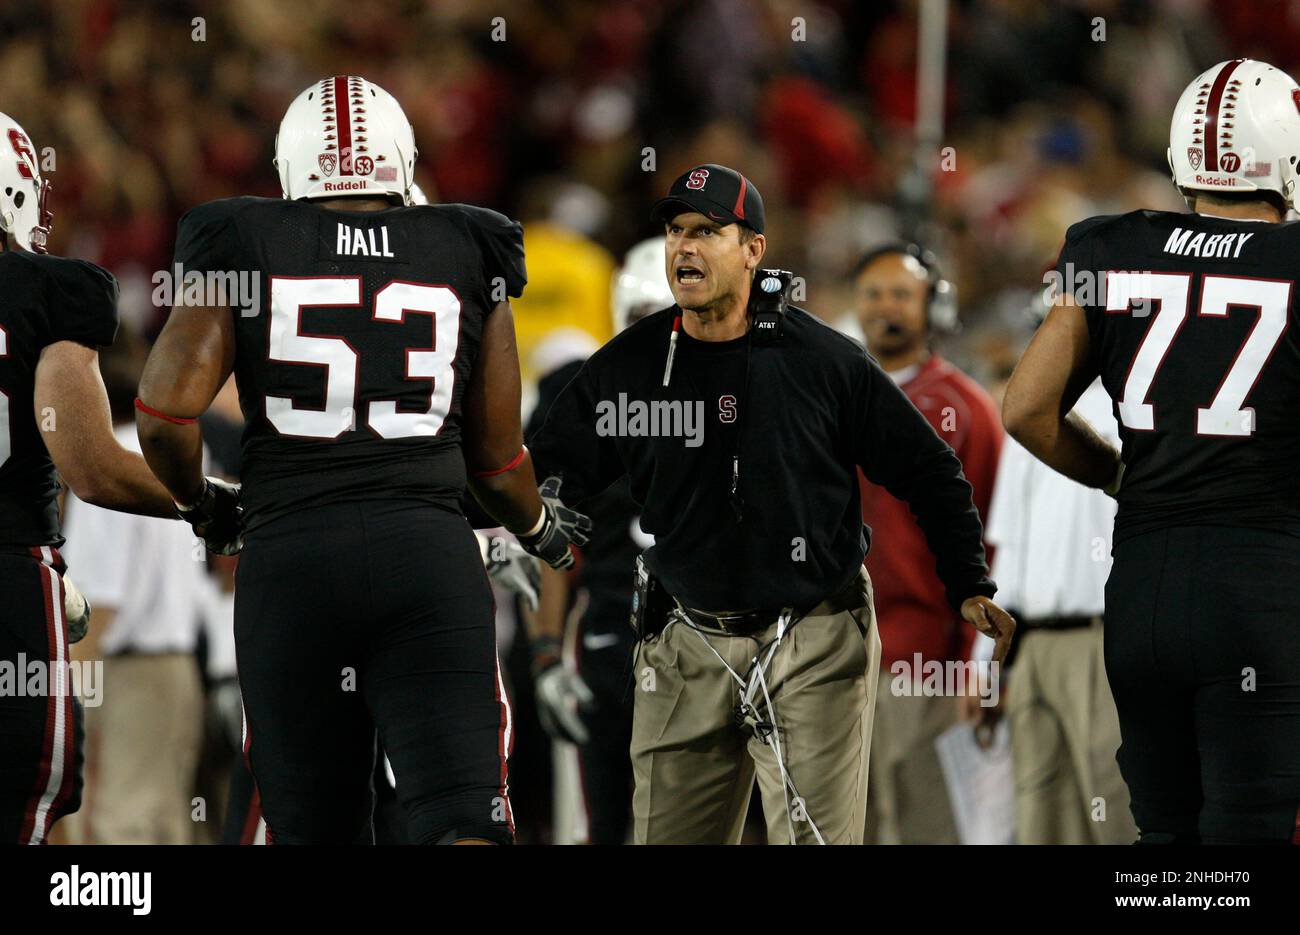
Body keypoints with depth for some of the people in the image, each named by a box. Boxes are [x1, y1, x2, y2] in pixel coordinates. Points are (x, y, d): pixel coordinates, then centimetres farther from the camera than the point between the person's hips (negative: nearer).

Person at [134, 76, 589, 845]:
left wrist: (201, 502, 16)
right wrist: (539, 526, 36)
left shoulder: (245, 248, 7)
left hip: (288, 551, 0)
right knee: (464, 816, -9)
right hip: (429, 550, 0)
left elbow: (165, 411, -4)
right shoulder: (468, 256, 11)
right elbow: (496, 456, 15)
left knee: (317, 831, 10)